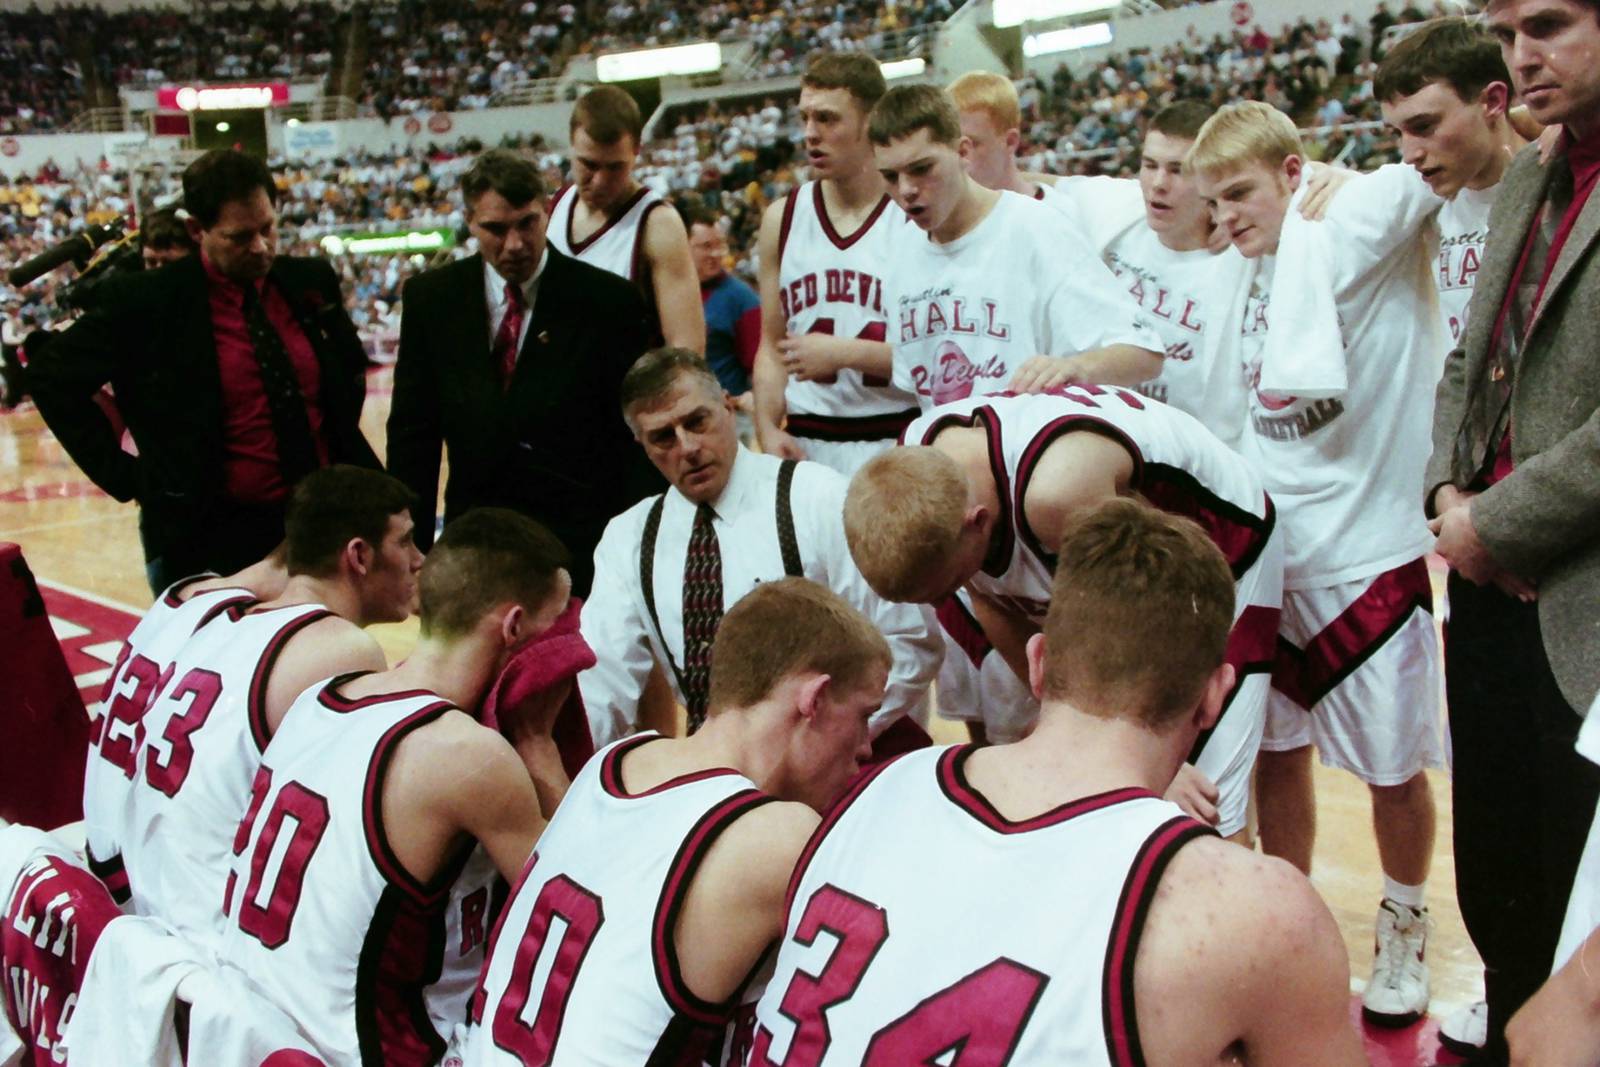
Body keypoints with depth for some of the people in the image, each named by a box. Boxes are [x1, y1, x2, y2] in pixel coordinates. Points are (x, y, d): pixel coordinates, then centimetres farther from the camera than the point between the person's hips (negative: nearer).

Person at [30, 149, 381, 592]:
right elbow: (51, 376, -2)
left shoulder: (311, 283, 4)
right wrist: (123, 476, -5)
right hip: (211, 537, -4)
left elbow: (352, 367, 21)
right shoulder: (146, 302, -9)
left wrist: (349, 451, 9)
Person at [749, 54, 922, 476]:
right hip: (805, 445, 4)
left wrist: (842, 353, -15)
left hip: (896, 442, -4)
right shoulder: (782, 219, 9)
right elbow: (772, 346, 13)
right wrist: (767, 429, -1)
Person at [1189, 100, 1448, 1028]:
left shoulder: (1357, 228, -11)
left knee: (1393, 769, 10)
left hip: (1369, 555, -6)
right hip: (1276, 558, 6)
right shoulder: (1261, 271, 7)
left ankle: (1405, 927, 34)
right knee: (1277, 755, 14)